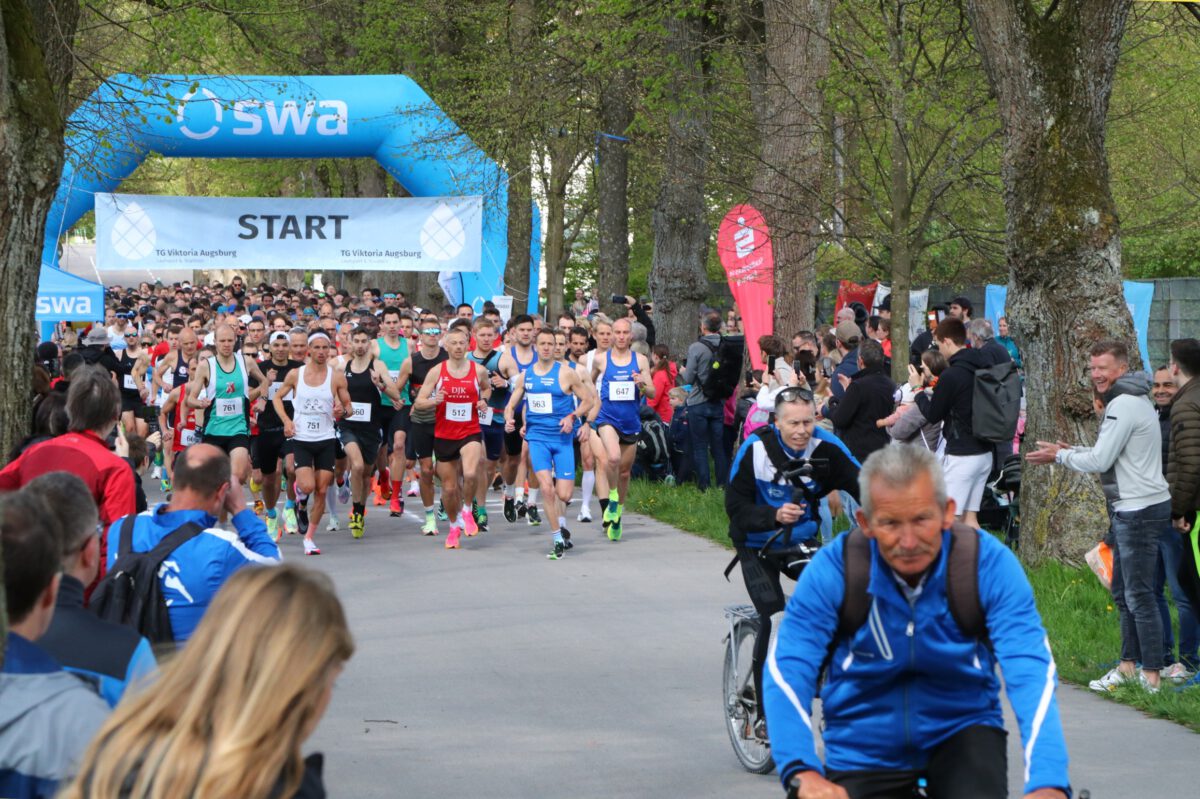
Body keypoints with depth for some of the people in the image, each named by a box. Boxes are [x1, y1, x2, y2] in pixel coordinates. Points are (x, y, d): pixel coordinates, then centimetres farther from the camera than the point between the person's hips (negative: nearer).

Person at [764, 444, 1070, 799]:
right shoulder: (834, 568, -17)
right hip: (863, 752, 1)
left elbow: (1031, 670, -28)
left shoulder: (989, 563, -18)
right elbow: (787, 670, -25)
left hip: (960, 730, -1)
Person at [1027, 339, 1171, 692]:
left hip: (1140, 511, -11)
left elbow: (1100, 461, -16)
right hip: (1131, 508, 11)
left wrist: (1060, 456, -2)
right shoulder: (1137, 400, 17)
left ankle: (1151, 676, -5)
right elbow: (1108, 455, 21)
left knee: (1139, 595, -8)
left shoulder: (1123, 405, -16)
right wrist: (1072, 450, 12)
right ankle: (1128, 667, 21)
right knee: (1124, 593, 15)